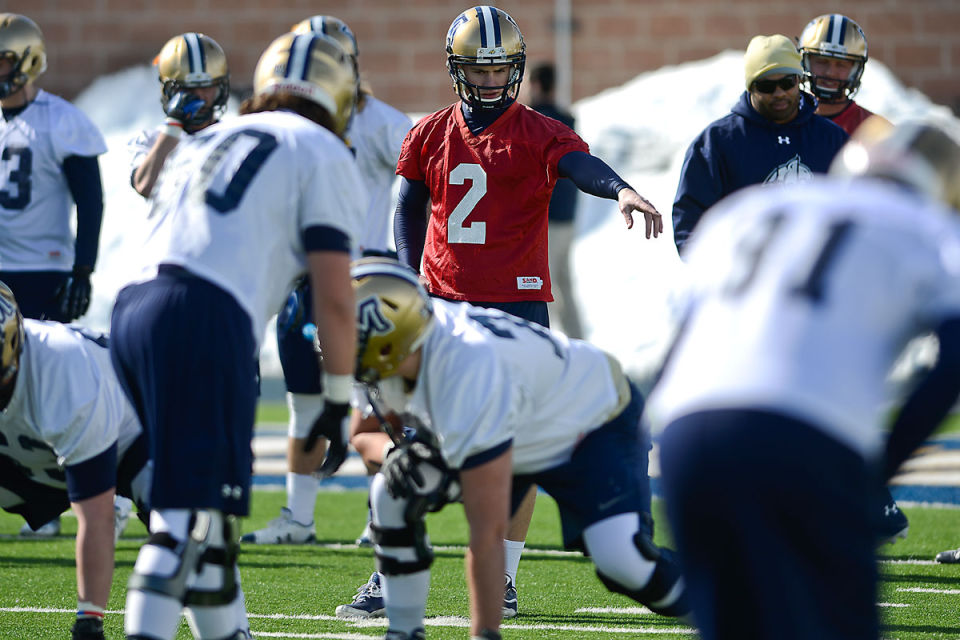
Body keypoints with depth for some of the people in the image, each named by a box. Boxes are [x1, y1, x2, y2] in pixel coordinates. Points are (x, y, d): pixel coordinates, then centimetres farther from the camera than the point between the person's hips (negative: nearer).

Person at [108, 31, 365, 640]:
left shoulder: (202, 145, 30)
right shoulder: (324, 156, 9)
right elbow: (335, 298, 3)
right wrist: (339, 405, 9)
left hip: (133, 311, 7)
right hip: (206, 318, -7)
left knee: (208, 501, 19)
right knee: (194, 509, -11)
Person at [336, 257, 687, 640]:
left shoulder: (468, 372, -43)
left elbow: (488, 531, -38)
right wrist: (392, 453, -20)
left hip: (595, 423, -8)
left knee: (620, 562, -29)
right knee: (393, 493, -12)